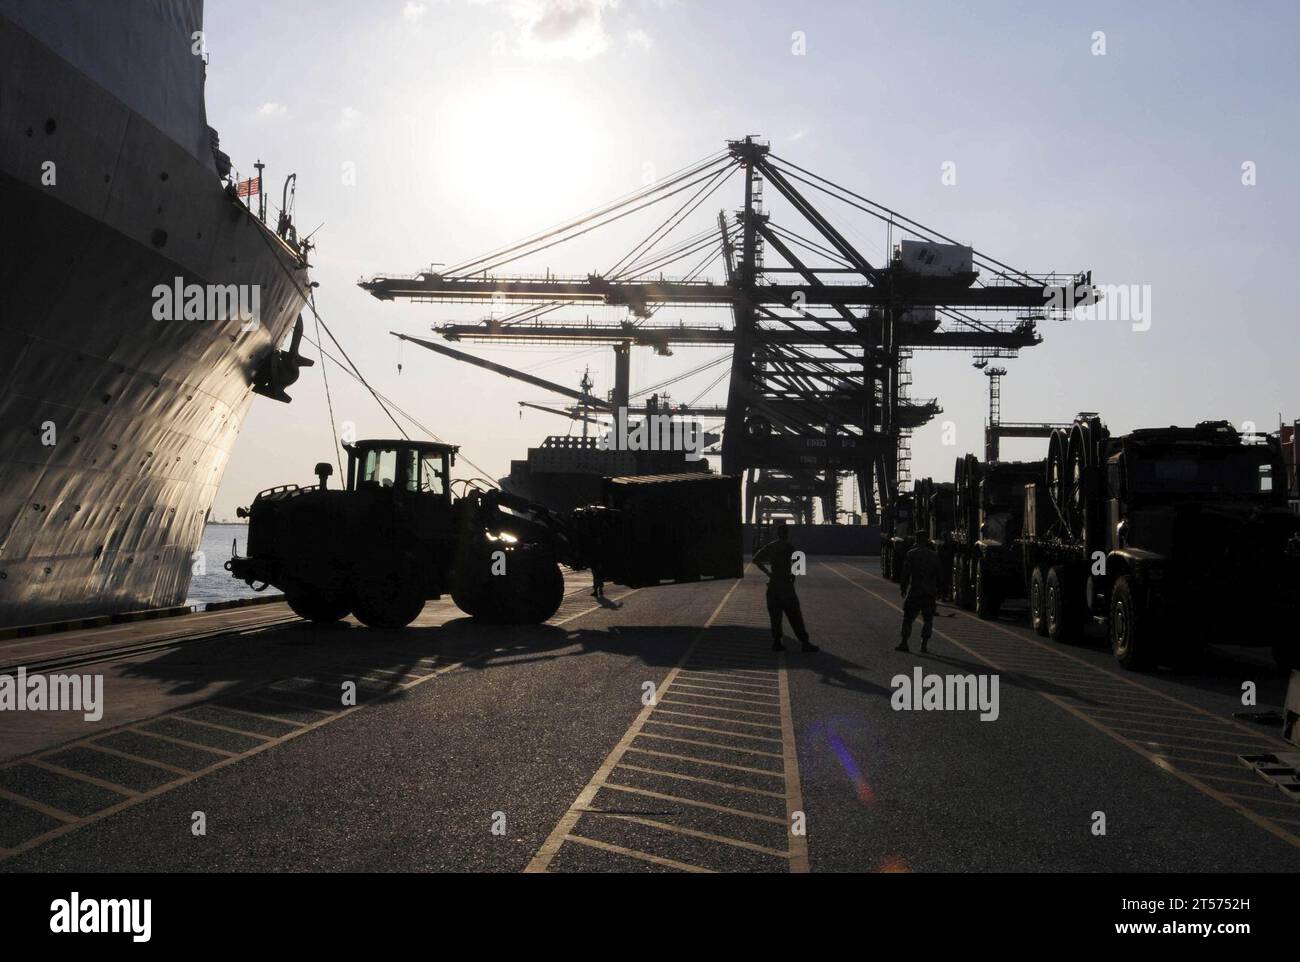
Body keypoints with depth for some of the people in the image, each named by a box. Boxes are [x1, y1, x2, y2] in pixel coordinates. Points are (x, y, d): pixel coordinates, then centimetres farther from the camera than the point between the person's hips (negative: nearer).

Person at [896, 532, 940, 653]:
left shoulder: (911, 554, -4)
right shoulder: (934, 556, 5)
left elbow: (906, 573, -5)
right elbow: (938, 575, 6)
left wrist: (903, 588, 2)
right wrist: (938, 592, 12)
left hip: (914, 590, -2)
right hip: (930, 592, 2)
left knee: (908, 617, 3)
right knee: (928, 619, 8)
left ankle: (904, 642, -3)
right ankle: (924, 644, 5)